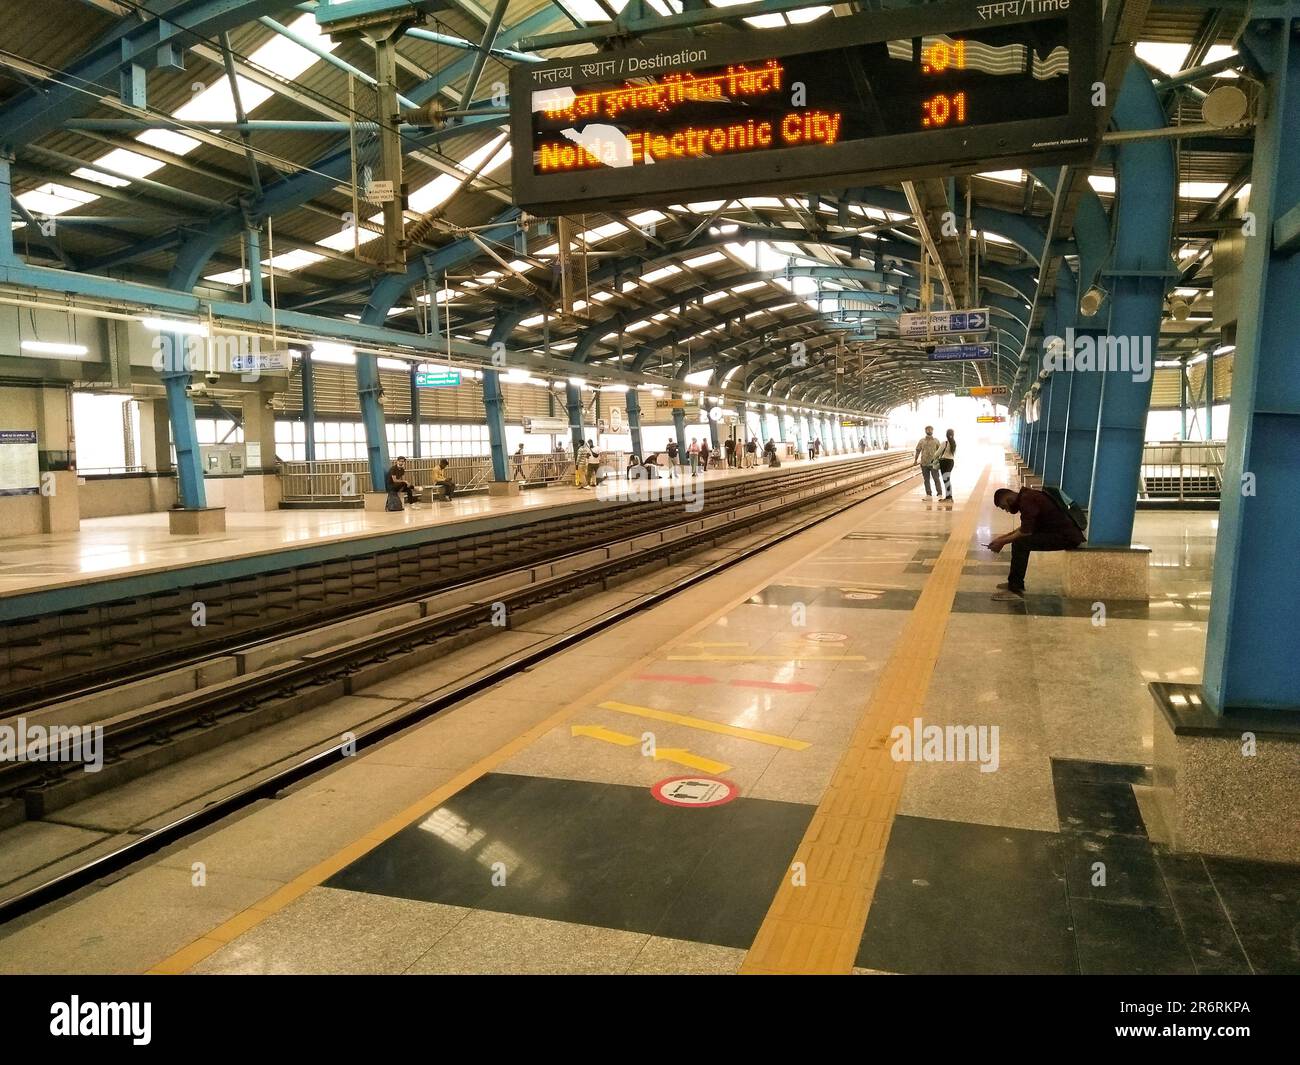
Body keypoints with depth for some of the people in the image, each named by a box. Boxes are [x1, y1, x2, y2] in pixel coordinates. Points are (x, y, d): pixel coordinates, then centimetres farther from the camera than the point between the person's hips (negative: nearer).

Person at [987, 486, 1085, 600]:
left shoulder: (1026, 500, -17)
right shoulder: (1027, 495, 14)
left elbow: (1026, 531, -20)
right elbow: (1026, 528, 24)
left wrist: (1003, 542, -9)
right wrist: (1004, 536, 19)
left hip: (1066, 536, -11)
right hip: (1064, 530, 11)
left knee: (1020, 544, -18)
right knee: (1021, 539, 14)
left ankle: (1015, 590, -10)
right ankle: (1015, 583, 19)